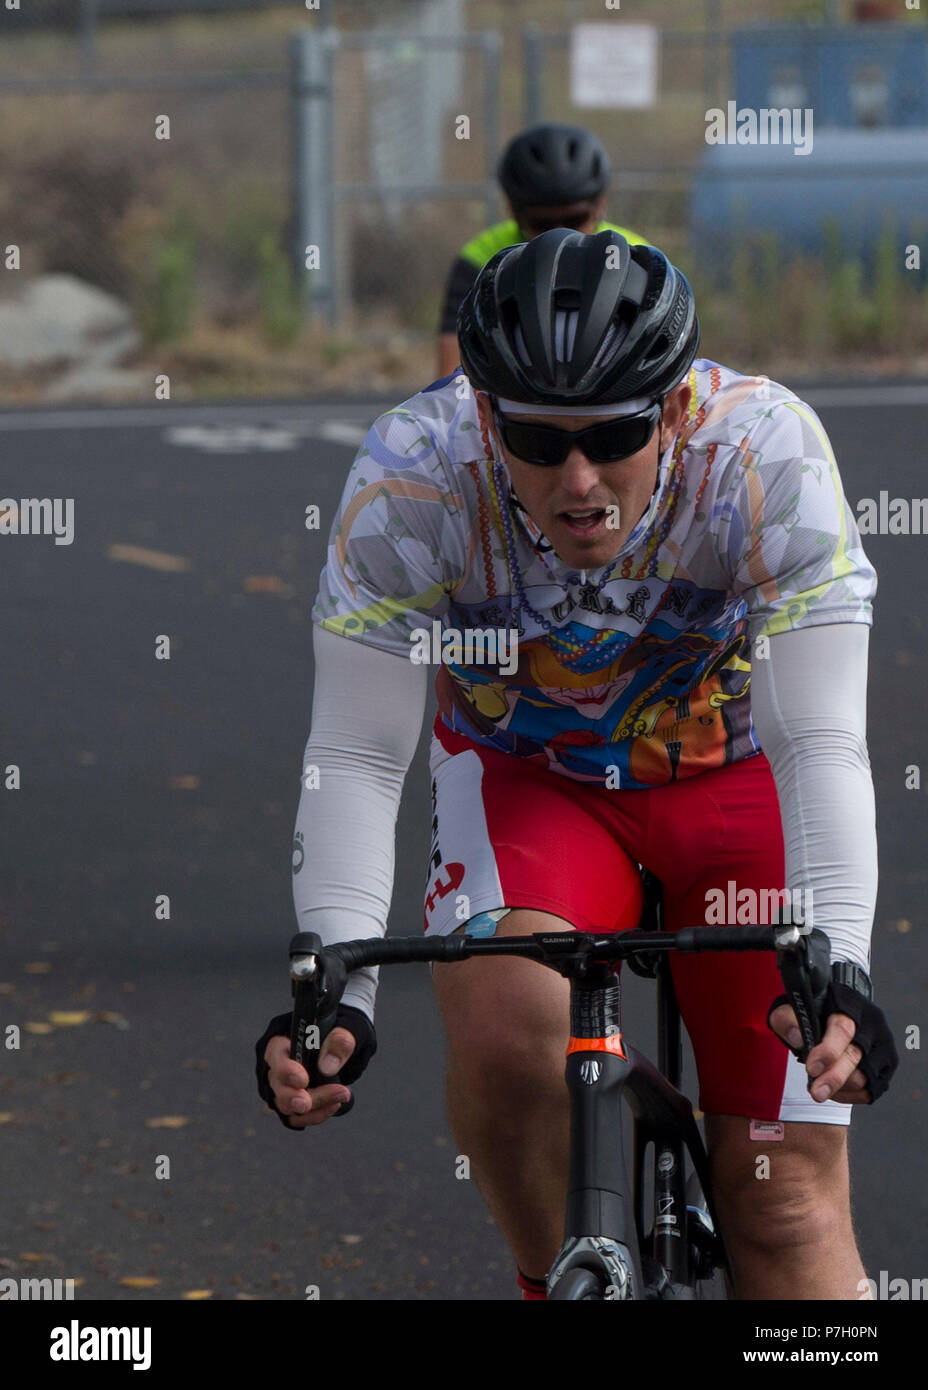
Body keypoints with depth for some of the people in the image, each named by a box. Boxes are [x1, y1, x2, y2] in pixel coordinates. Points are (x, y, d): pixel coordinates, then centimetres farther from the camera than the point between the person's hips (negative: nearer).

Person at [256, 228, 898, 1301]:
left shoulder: (766, 453, -31)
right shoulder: (412, 472, -29)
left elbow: (822, 743, -33)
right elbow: (356, 758, -26)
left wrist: (836, 969, -47)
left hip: (737, 776, 0)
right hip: (526, 777, 0)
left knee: (785, 1194, -9)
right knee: (505, 1021, -30)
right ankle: (556, 1281, -3)